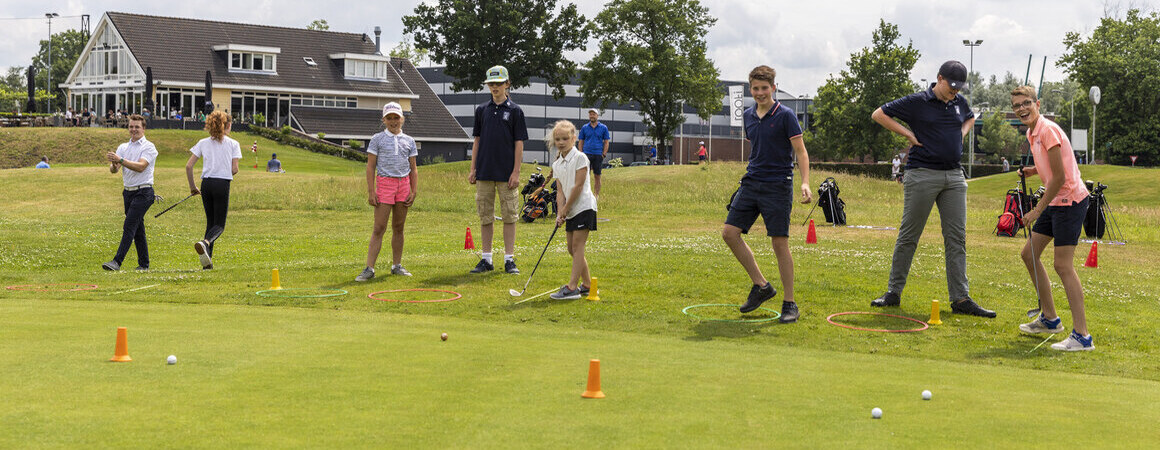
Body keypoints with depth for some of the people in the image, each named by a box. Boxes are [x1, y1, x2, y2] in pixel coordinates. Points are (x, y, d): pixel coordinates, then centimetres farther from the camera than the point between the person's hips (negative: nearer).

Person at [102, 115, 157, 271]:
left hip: (143, 192, -6)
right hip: (128, 192, 7)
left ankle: (117, 261, -21)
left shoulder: (149, 147, -6)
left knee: (129, 226, -15)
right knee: (138, 229, 10)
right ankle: (144, 264, 16)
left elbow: (140, 167, -21)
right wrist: (113, 165, -20)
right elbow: (113, 170, 3)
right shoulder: (123, 147, 12)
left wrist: (120, 160, -29)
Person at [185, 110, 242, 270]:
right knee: (219, 225, 1)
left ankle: (207, 259, 8)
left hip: (206, 184, 3)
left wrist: (192, 187, 12)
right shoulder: (233, 144, 0)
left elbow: (188, 166, 2)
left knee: (210, 222, 16)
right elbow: (234, 170, -5)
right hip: (223, 185, -3)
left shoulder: (203, 143, 7)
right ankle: (205, 243, -32)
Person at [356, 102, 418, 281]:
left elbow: (413, 169, 13)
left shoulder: (409, 141, 12)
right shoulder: (377, 139, 4)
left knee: (398, 228, 8)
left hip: (404, 184, 3)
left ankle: (396, 266, 18)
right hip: (384, 183, -3)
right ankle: (369, 269, -7)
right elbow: (370, 166, 0)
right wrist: (371, 191, -7)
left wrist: (413, 191, 4)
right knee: (379, 228, -7)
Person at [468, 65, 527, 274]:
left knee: (509, 216, 0)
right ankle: (486, 259, 13)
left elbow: (519, 143, -2)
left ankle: (509, 259, 6)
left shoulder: (514, 111, 0)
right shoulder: (481, 110, 10)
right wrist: (473, 169, 6)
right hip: (484, 172, 3)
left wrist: (516, 172, -9)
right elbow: (477, 140, 13)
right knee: (485, 216, 6)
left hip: (506, 174, -3)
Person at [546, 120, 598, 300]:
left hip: (583, 206, -8)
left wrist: (566, 208, -12)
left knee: (577, 246, -10)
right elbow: (560, 191, 5)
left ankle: (572, 287, -12)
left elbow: (578, 186, -14)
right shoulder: (557, 164, 10)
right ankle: (586, 284, 22)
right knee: (572, 248, 10)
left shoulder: (580, 158, -10)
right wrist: (560, 213, -8)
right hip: (570, 210, 8)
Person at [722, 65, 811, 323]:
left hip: (777, 186, -6)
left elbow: (800, 151, -9)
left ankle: (790, 304, 3)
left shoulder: (785, 115, -7)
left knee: (780, 244, -7)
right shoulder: (748, 115, 11)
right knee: (730, 232, -3)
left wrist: (805, 183, -21)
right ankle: (761, 285, 10)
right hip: (751, 184, 6)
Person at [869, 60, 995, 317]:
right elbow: (879, 114, -2)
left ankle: (960, 298, 3)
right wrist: (909, 134, -6)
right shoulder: (917, 102, -4)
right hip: (922, 174, -5)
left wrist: (961, 134, 13)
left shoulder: (960, 103, 12)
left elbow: (970, 118, 34)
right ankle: (894, 292, 9)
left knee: (957, 238, 1)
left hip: (954, 176, 5)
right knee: (909, 236, 0)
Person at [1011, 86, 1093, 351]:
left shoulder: (1048, 130, -17)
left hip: (1070, 200, -10)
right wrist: (1031, 171, 7)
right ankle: (1050, 318, 25)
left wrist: (1038, 210, -14)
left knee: (1063, 265, -13)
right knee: (1029, 254, 14)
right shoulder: (1031, 133, 12)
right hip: (1055, 202, 10)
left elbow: (1059, 177, -19)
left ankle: (1081, 335, -13)